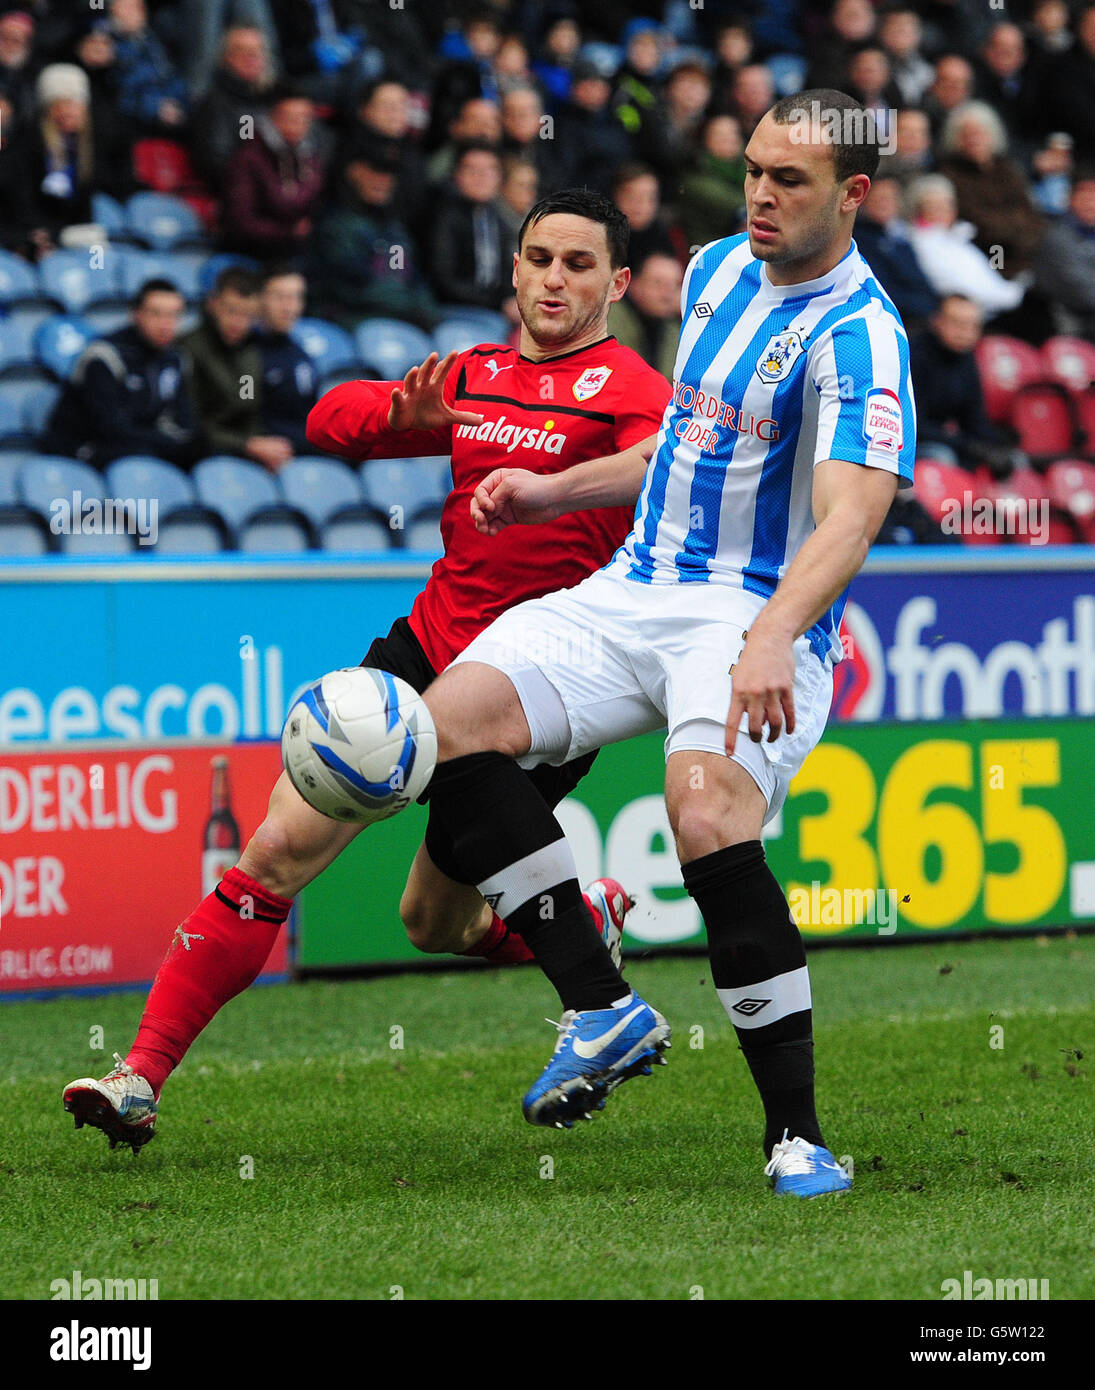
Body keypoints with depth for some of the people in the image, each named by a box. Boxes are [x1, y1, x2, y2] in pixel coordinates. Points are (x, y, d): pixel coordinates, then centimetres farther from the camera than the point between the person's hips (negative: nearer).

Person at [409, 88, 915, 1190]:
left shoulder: (858, 336, -16)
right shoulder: (717, 270, 12)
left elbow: (850, 514, -31)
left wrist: (772, 638, -47)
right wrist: (552, 494, 23)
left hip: (761, 617, -8)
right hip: (636, 591, 8)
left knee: (708, 818, -33)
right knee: (452, 720, -15)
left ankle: (796, 1134, -23)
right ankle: (599, 1011, -9)